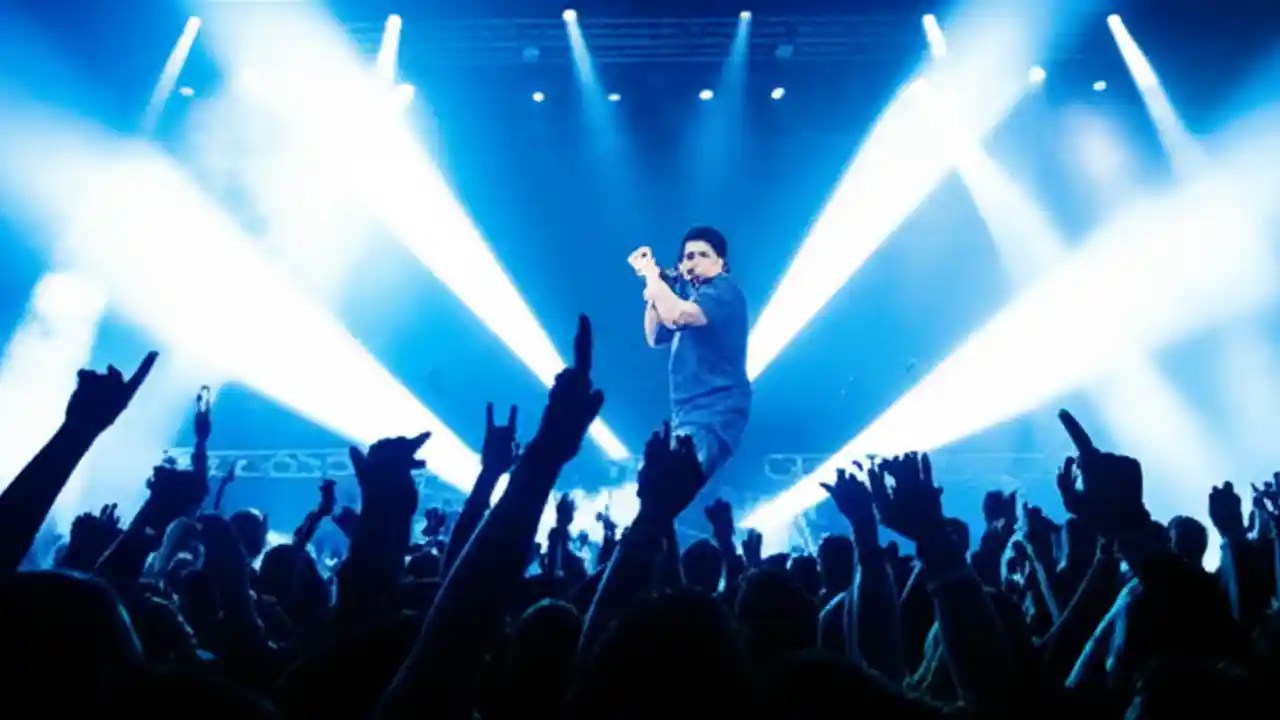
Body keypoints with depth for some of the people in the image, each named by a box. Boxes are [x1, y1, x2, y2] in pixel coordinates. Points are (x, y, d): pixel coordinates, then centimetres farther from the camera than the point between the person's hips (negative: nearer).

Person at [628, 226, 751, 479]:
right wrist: (652, 290, 5)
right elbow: (655, 337, 17)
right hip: (688, 412, 10)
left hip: (714, 411, -10)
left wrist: (651, 273, -12)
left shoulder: (724, 291, -8)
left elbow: (677, 316, -26)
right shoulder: (689, 292, 18)